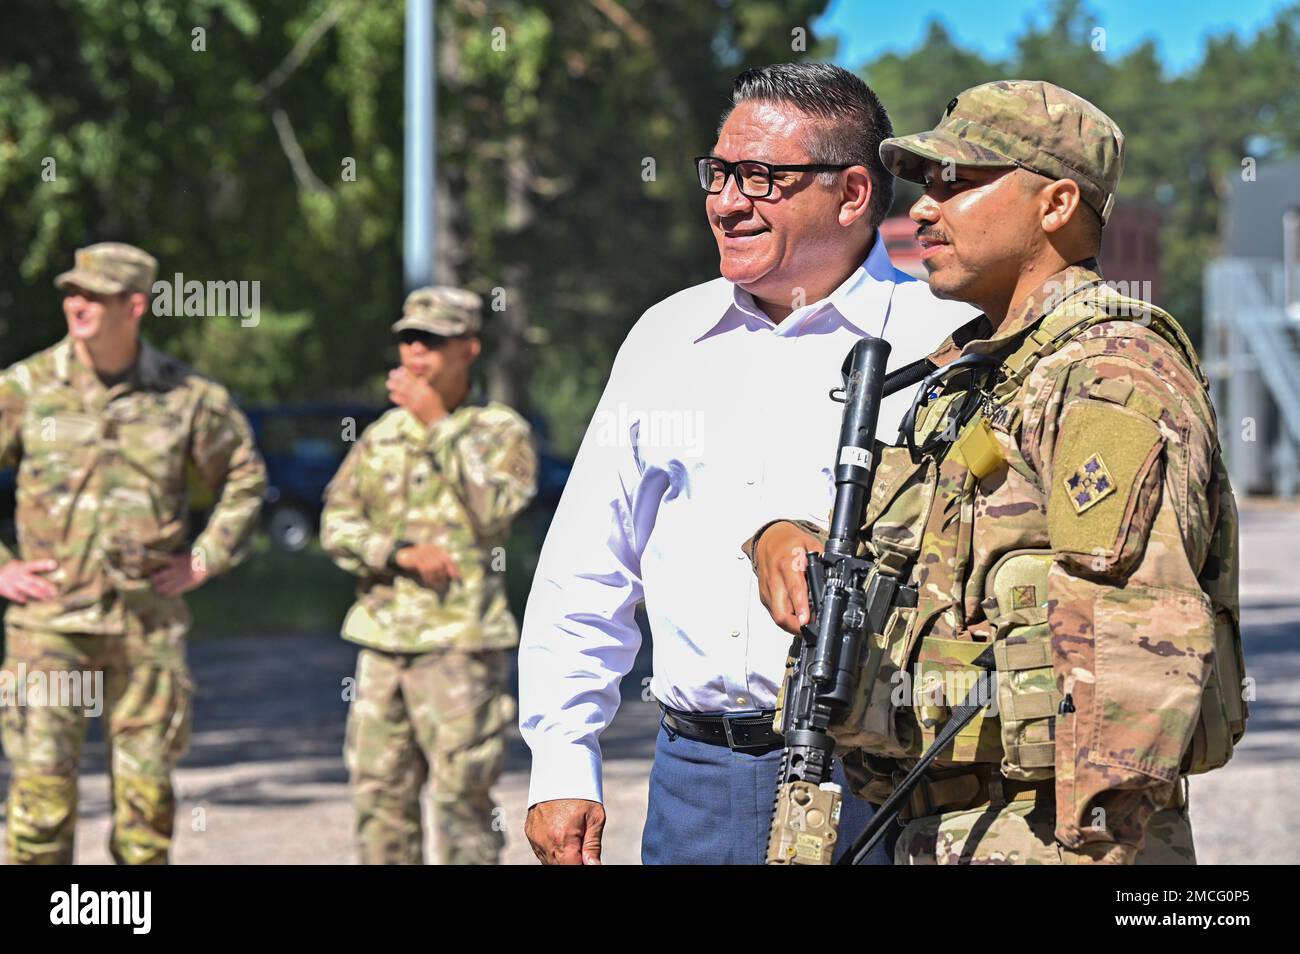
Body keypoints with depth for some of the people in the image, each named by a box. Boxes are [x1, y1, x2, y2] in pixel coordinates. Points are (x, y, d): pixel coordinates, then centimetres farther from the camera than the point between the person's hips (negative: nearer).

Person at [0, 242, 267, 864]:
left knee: (147, 789, 7)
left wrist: (206, 561, 6)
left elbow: (245, 478, 16)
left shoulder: (186, 395, 1)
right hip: (50, 620, -1)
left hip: (149, 625, 2)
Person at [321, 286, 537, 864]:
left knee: (461, 798, -5)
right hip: (382, 638, 5)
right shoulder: (381, 437, 13)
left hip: (462, 642, -5)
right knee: (379, 795, 7)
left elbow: (493, 512, -16)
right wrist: (403, 552, -10)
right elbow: (337, 526, 8)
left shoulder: (502, 432, 0)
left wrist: (437, 424, -16)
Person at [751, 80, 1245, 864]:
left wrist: (1091, 841, -24)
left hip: (1049, 837, -9)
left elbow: (1141, 651, -20)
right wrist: (781, 540, 7)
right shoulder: (965, 375, 19)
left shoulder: (1112, 376, -12)